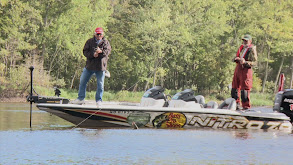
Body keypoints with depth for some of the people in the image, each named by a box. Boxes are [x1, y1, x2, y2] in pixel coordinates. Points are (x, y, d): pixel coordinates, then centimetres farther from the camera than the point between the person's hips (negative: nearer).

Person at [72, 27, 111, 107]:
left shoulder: (106, 42, 4)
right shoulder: (90, 41, 6)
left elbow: (108, 51, -11)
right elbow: (85, 52, -2)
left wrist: (101, 51, -31)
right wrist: (93, 54, -19)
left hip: (100, 67, -2)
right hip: (89, 66, 2)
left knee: (100, 84, 1)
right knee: (82, 82, 5)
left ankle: (99, 100, 13)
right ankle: (81, 98, 15)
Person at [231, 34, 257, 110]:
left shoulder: (252, 50, -6)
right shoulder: (241, 48, 16)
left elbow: (254, 63, -12)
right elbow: (234, 59, 23)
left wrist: (245, 62, -27)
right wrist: (236, 59, -2)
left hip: (245, 70, -8)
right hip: (238, 69, 8)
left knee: (245, 89, -8)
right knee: (235, 88, 11)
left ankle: (246, 107, -2)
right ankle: (236, 105, 21)